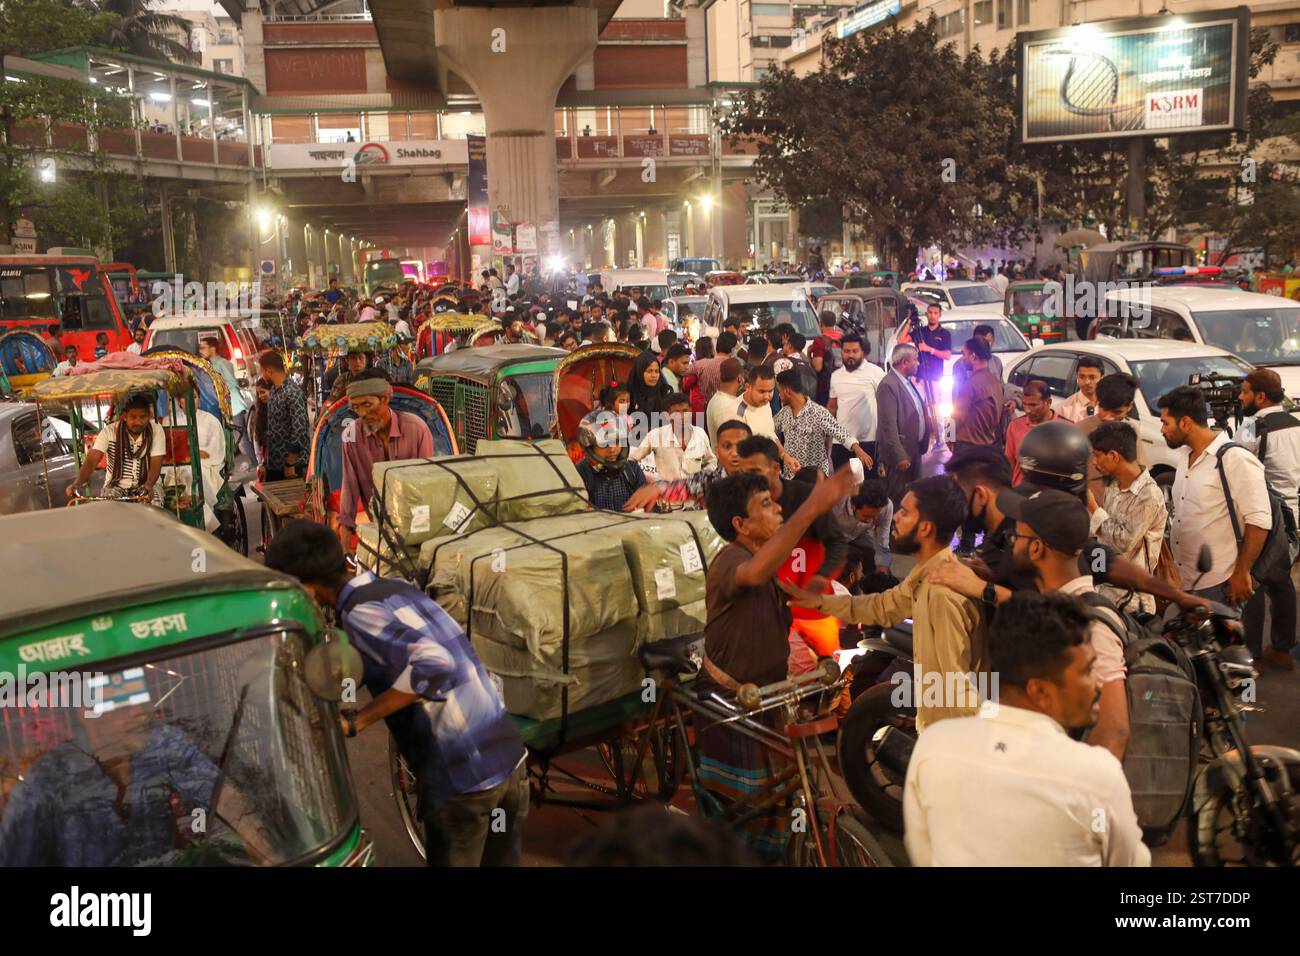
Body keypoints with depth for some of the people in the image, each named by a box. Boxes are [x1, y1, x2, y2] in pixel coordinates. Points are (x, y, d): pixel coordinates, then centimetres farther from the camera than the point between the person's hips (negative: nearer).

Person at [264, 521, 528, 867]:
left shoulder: (359, 613, -14)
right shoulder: (397, 587, 11)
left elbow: (434, 663, -29)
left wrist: (355, 721, -20)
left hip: (461, 779, -8)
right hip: (511, 758, 8)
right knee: (501, 862, 23)